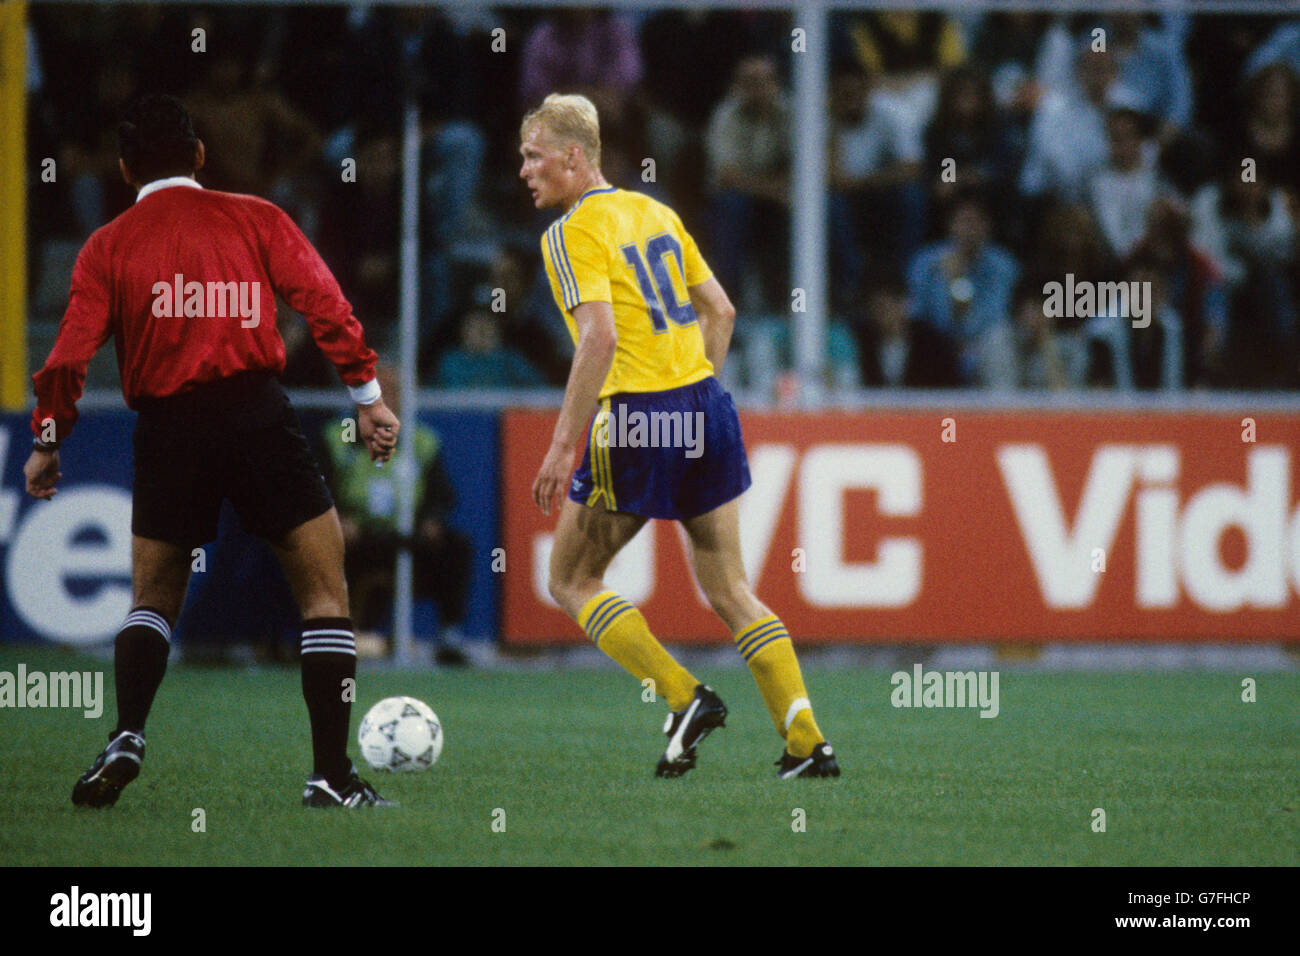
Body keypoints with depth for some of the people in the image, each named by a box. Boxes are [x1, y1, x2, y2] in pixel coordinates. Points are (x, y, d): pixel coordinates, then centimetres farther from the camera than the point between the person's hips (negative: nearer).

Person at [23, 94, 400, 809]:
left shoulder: (108, 247, 8)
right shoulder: (255, 219, 8)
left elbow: (70, 355, 2)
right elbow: (323, 302, 0)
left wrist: (48, 441, 13)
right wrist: (368, 395, 2)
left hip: (167, 430, 2)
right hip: (258, 416, -2)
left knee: (153, 601, 19)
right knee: (324, 591, 5)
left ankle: (126, 740, -3)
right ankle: (331, 773, -3)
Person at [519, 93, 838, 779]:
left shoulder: (573, 233, -9)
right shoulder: (654, 213, 15)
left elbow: (600, 337, -21)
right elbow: (719, 310, 18)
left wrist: (563, 446, -20)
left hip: (637, 415, -8)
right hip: (706, 404, 8)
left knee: (572, 580, 8)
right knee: (727, 588, 12)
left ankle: (685, 698, -4)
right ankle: (806, 743, 5)